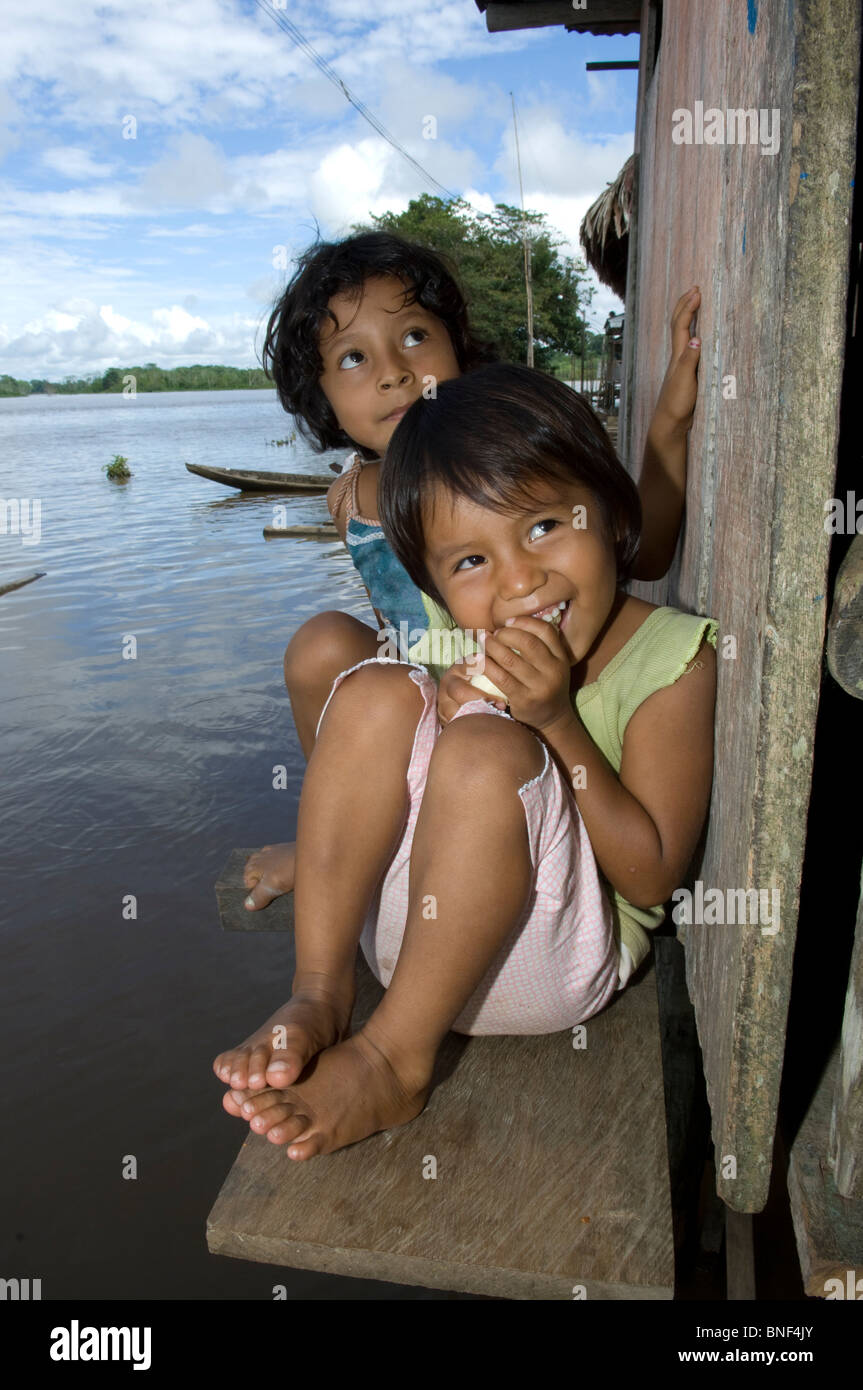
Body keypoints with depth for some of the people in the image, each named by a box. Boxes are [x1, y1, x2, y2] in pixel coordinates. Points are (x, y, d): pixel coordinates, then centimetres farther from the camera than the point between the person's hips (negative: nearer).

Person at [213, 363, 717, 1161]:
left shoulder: (674, 659, -12)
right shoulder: (481, 647, -1)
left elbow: (653, 877, -15)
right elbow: (379, 803, 6)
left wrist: (558, 723, -24)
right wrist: (446, 725, -16)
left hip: (552, 961, -4)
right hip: (423, 930, 5)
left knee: (490, 753, -32)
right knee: (379, 690, -15)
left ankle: (394, 1058, -19)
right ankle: (319, 999, -16)